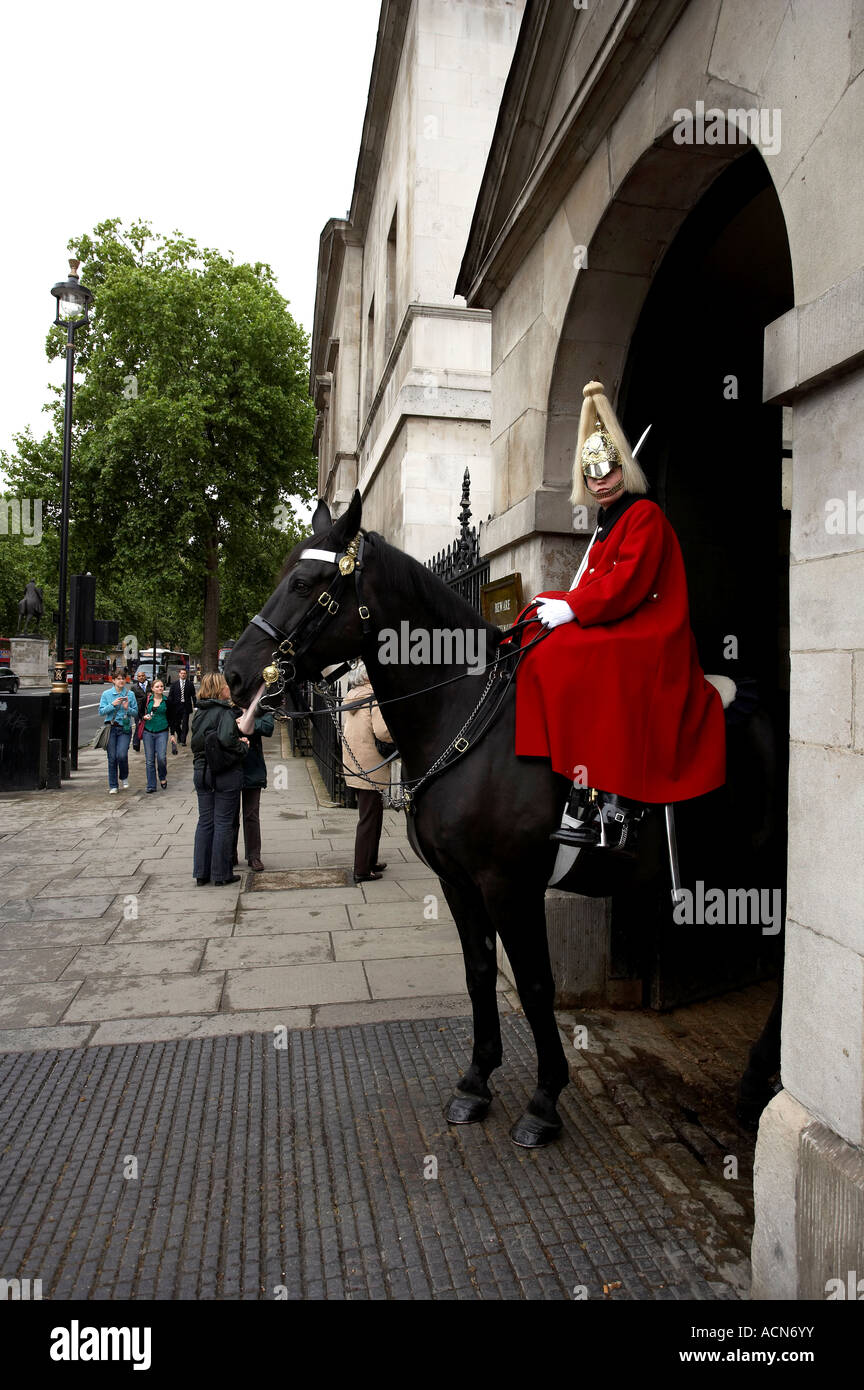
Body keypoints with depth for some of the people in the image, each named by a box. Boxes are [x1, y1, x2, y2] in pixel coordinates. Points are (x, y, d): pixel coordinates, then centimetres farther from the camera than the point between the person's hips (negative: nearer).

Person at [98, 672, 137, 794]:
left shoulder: (130, 694, 5)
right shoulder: (106, 694, 5)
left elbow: (135, 712, 7)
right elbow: (101, 712, 0)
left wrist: (127, 708, -12)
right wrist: (113, 704, -14)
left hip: (125, 729, -1)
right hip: (111, 728, 1)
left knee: (122, 755, -15)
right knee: (112, 757, 2)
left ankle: (124, 777, 14)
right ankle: (113, 786, 13)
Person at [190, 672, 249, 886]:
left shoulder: (199, 713, 9)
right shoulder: (224, 712, -15)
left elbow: (196, 740, 12)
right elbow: (226, 739, -30)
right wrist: (243, 747, -12)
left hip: (201, 771, 7)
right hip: (226, 773, -7)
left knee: (205, 821, 14)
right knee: (223, 822, 2)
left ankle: (201, 873, 19)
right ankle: (221, 874, 9)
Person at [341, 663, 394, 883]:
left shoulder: (353, 697, 11)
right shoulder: (376, 697, -15)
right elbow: (382, 731, -27)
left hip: (355, 768, 9)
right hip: (371, 768, -9)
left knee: (369, 817, 20)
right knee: (370, 819, 0)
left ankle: (369, 863, 31)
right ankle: (362, 871, 7)